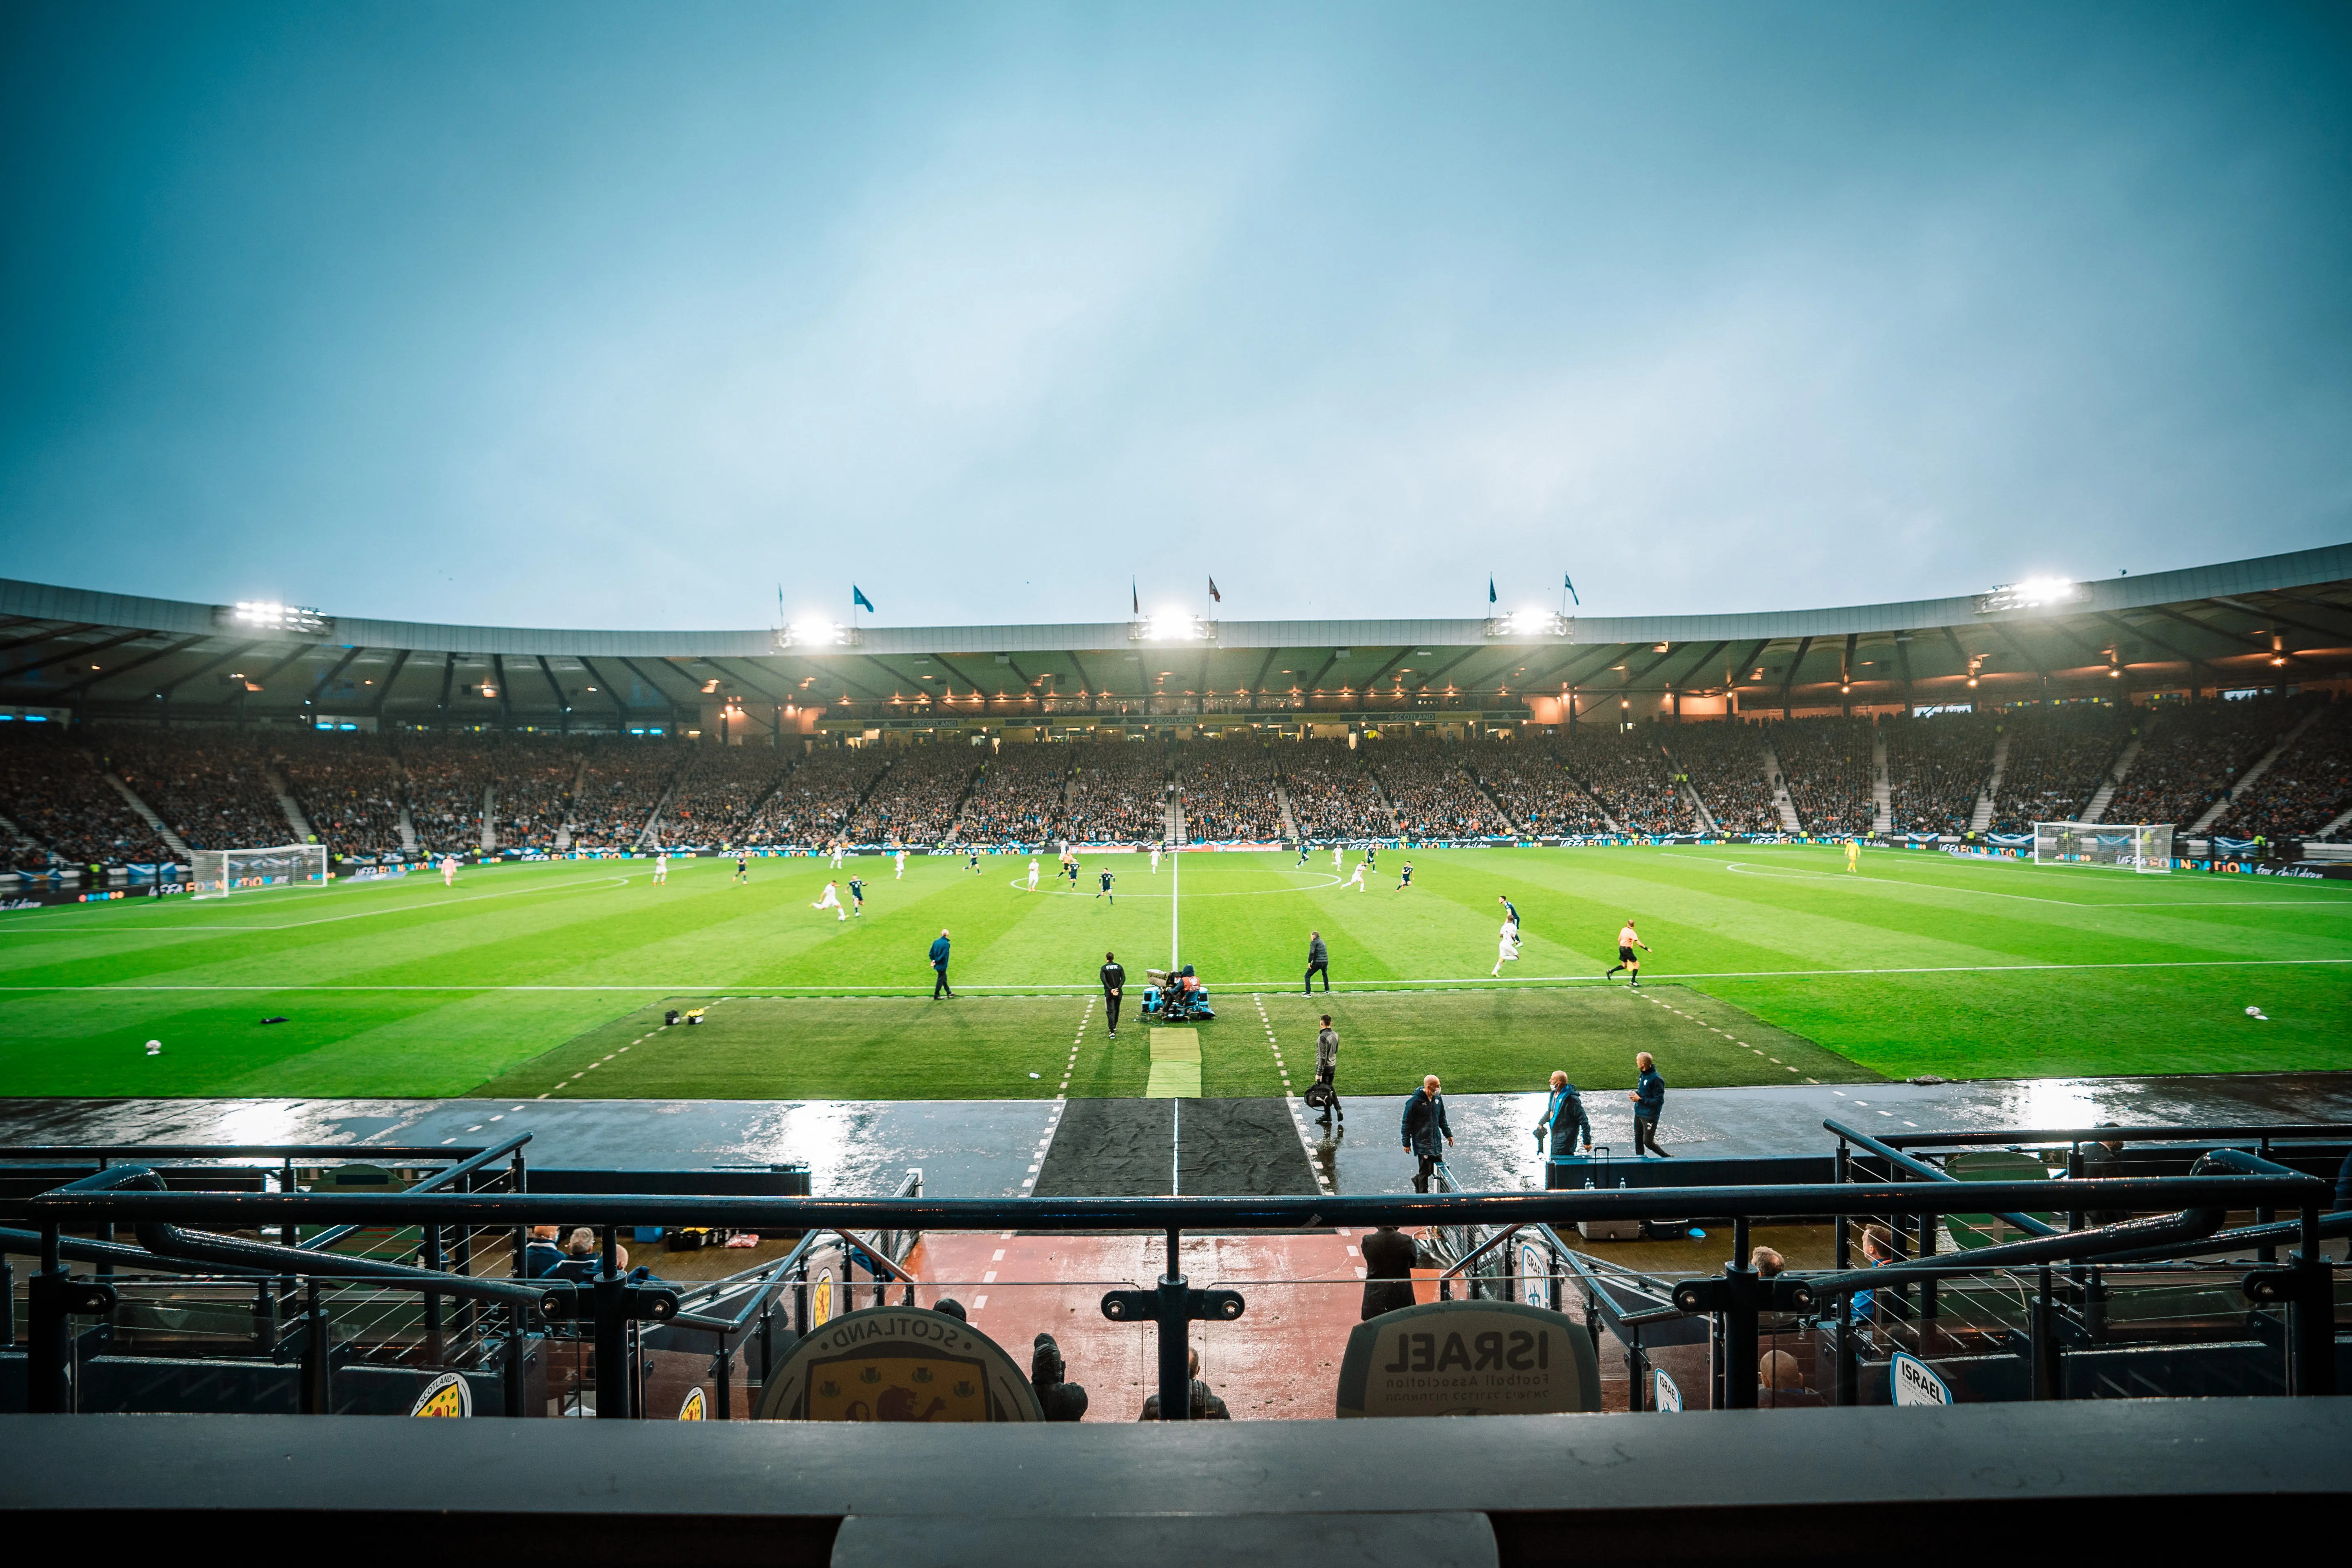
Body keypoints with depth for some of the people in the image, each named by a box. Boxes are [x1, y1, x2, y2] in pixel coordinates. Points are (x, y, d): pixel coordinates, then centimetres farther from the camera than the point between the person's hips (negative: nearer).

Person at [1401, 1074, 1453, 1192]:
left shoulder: (1438, 1098, 3)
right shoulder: (1415, 1102, -17)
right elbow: (1407, 1124, -10)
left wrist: (1448, 1134, 19)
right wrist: (1406, 1143, -8)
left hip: (1436, 1141, 7)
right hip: (1422, 1143, -7)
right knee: (1426, 1171, -1)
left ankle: (1418, 1180, 35)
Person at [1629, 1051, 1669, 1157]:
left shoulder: (1656, 1079, -23)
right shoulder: (1643, 1074, 4)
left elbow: (1659, 1101, -22)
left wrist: (1640, 1099, -19)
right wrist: (1637, 1094, -1)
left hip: (1650, 1116, -9)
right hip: (1639, 1114, 9)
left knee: (1648, 1143, 0)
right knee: (1638, 1141, 15)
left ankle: (1668, 1158, 19)